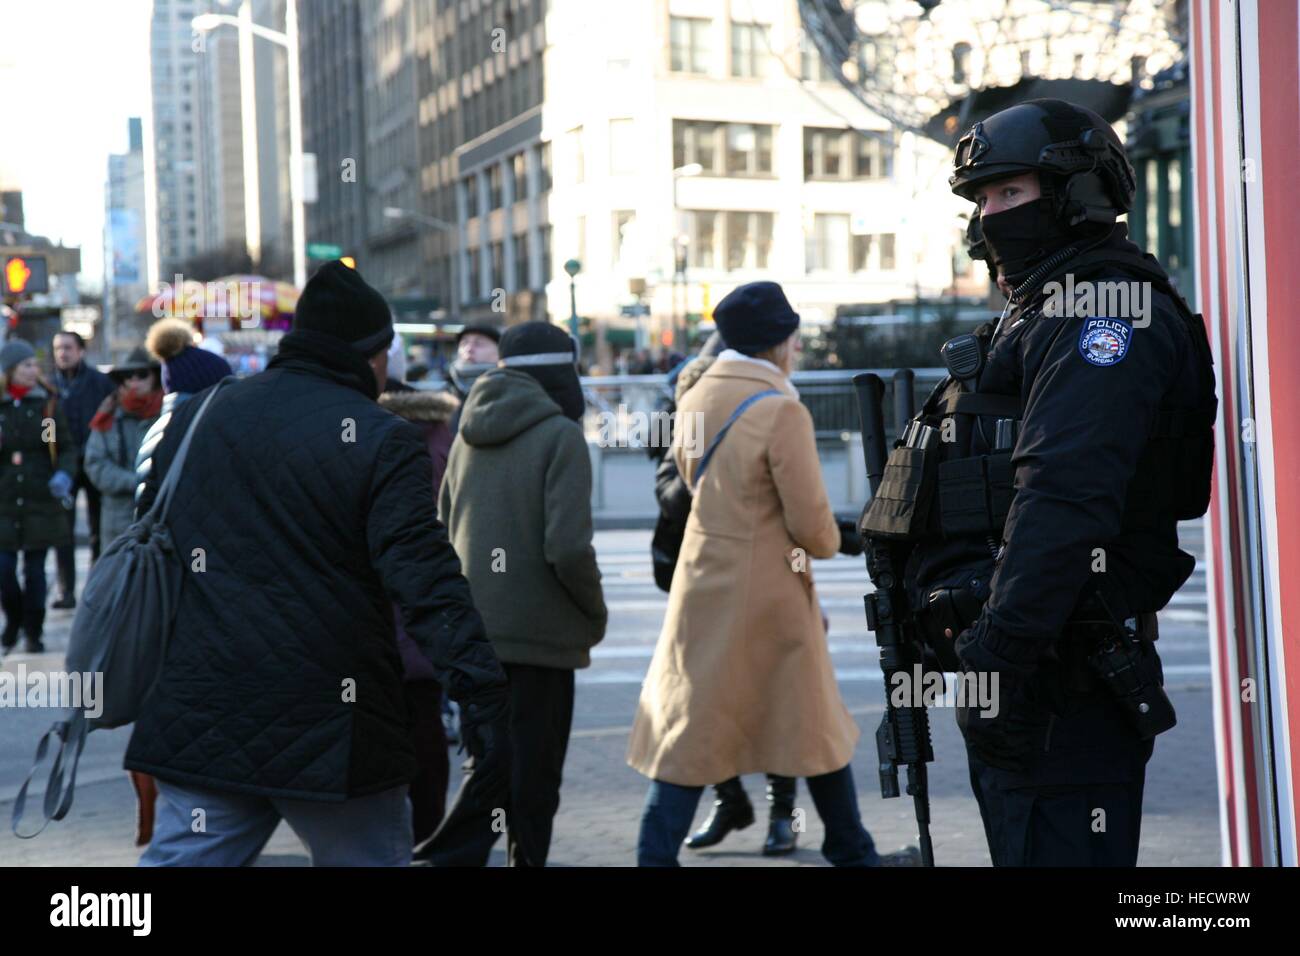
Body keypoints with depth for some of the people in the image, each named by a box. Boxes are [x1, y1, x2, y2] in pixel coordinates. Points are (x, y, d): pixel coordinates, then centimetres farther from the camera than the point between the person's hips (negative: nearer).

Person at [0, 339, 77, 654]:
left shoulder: (47, 403, 2)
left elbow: (67, 448, 4)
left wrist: (64, 474, -14)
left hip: (41, 502, 0)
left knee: (35, 569, 4)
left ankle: (33, 631, 17)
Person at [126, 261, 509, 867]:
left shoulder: (196, 414, 10)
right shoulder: (382, 440, -8)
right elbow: (426, 578, -17)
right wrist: (481, 689, -18)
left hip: (198, 720, 5)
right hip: (330, 731, -4)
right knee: (371, 854, 11)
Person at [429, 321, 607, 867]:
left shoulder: (469, 437, 10)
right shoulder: (559, 436, -11)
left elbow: (444, 532, 15)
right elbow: (568, 548, -19)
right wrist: (596, 612, -3)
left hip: (472, 631, 6)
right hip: (538, 632, -6)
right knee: (531, 777, 4)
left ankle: (454, 857, 6)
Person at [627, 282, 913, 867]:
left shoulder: (695, 400, 5)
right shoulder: (781, 411, -17)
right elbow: (812, 526, -16)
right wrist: (834, 540, 9)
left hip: (702, 588, 5)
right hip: (768, 594, -5)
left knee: (691, 733, 8)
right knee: (815, 725, 13)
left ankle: (656, 855, 2)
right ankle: (852, 853, 27)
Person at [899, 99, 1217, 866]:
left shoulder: (1105, 312, -12)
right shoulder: (1039, 318, 22)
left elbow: (1064, 496, -24)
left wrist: (1002, 652, -27)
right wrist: (983, 657, 22)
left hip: (1062, 685, -11)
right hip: (1018, 670, 11)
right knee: (1020, 845, 16)